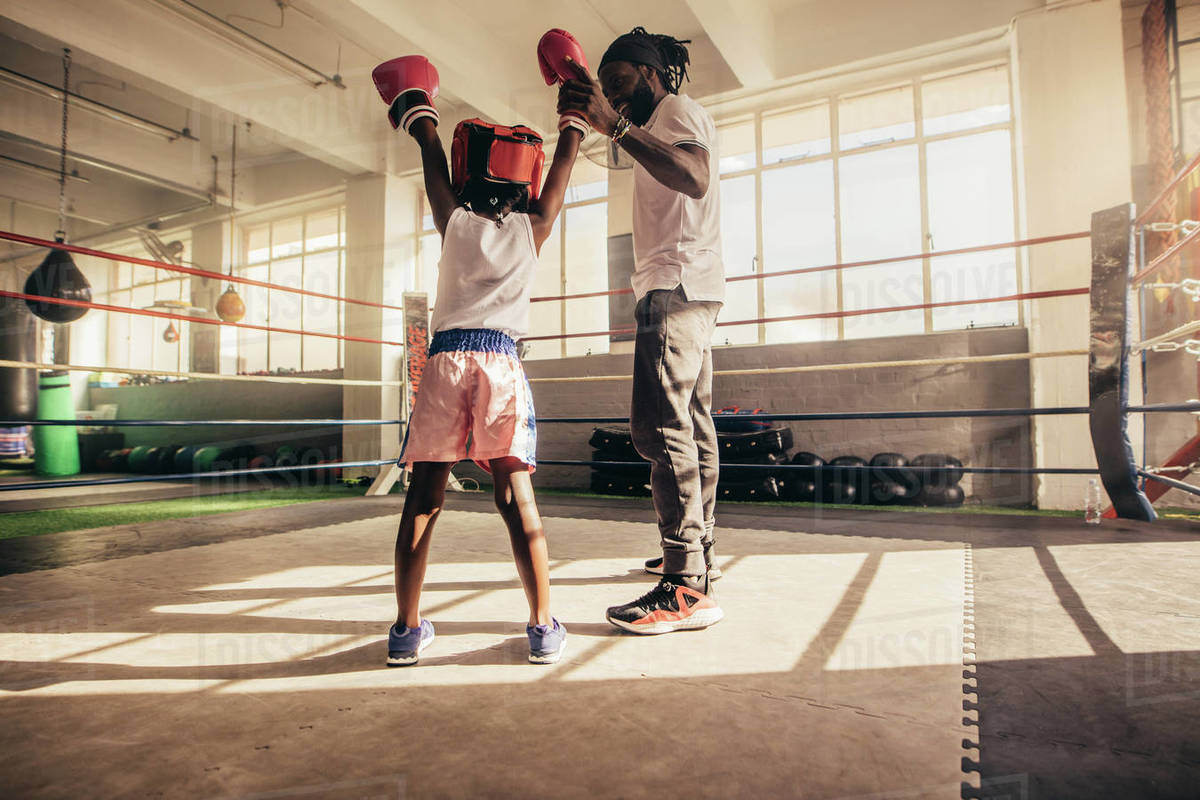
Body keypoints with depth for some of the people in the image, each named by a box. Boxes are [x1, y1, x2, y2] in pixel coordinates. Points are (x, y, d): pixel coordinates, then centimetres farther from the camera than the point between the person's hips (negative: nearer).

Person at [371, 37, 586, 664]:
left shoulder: (454, 221, 10)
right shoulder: (533, 229, 9)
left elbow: (433, 159, 29)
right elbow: (563, 164, 26)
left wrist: (418, 110, 48)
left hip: (446, 357, 1)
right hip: (502, 361, 0)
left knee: (424, 497, 5)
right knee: (516, 497, 2)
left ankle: (407, 630, 10)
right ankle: (542, 628, 6)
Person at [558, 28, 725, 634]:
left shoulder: (679, 111, -1)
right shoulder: (663, 123, 30)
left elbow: (695, 179, -25)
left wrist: (615, 124, -29)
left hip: (677, 286, -11)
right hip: (683, 289, 11)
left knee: (661, 426, -20)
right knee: (692, 426, 10)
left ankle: (687, 588, -21)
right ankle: (698, 553, 19)